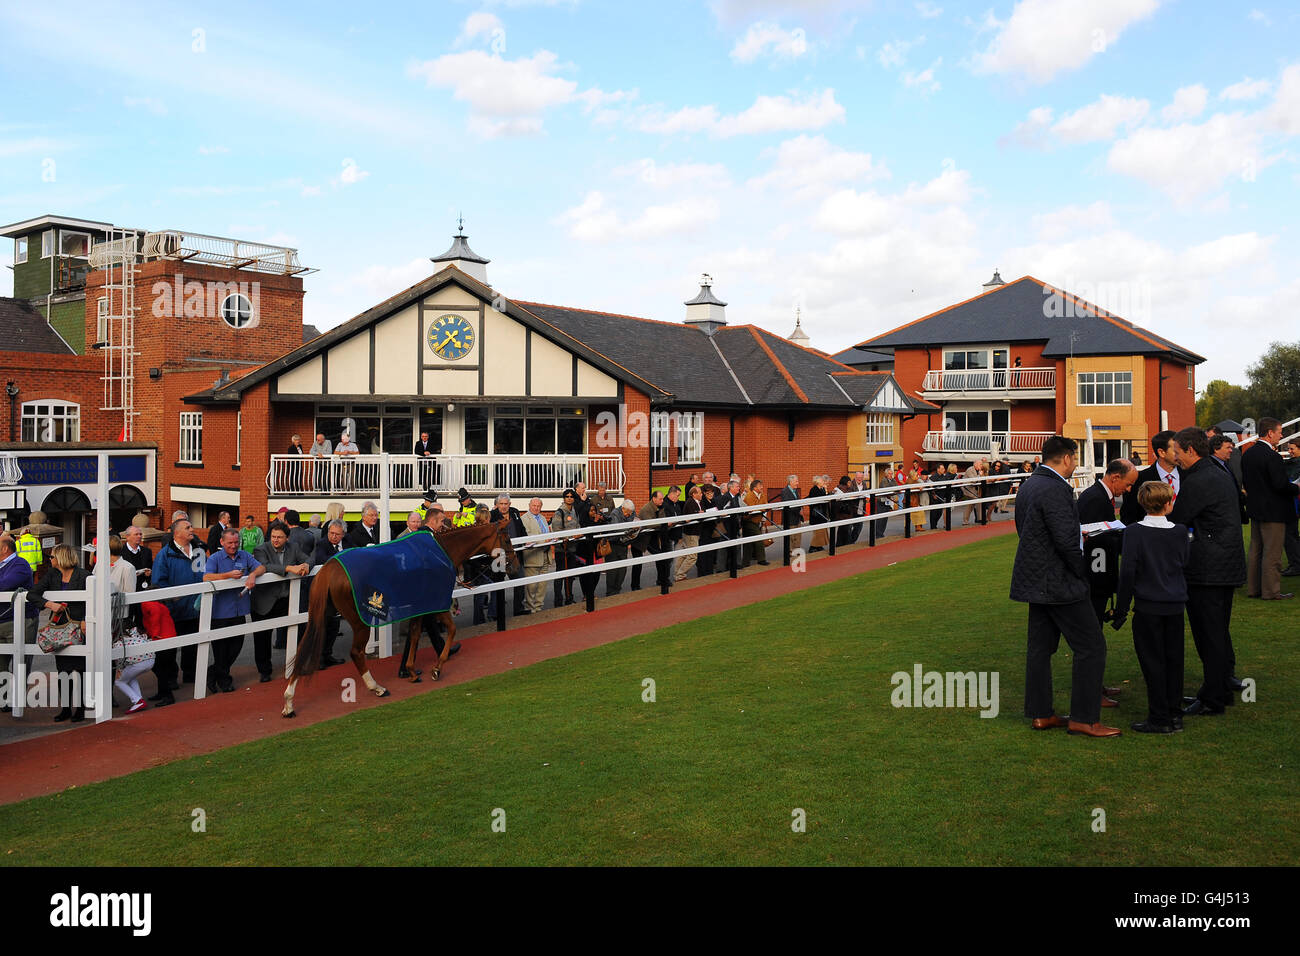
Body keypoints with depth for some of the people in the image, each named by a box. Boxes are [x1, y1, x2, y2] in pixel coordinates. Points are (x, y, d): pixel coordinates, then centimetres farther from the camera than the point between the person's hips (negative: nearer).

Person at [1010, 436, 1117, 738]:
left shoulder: (1029, 484, 10)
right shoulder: (1055, 490, -20)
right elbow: (1066, 542, -24)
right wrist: (1082, 574, -9)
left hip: (1034, 578, 10)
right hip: (1057, 582, -10)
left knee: (1040, 646, 14)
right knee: (1091, 647, -3)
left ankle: (1040, 714, 20)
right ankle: (1083, 718, 1)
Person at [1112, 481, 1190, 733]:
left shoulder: (1134, 532, -11)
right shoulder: (1180, 532, -1)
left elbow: (1128, 572, -12)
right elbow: (1185, 564, 9)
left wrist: (1121, 609, -6)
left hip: (1148, 607, -4)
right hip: (1175, 606, 4)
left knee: (1152, 662, 2)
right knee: (1173, 660, 12)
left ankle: (1159, 719, 5)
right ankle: (1175, 715, 19)